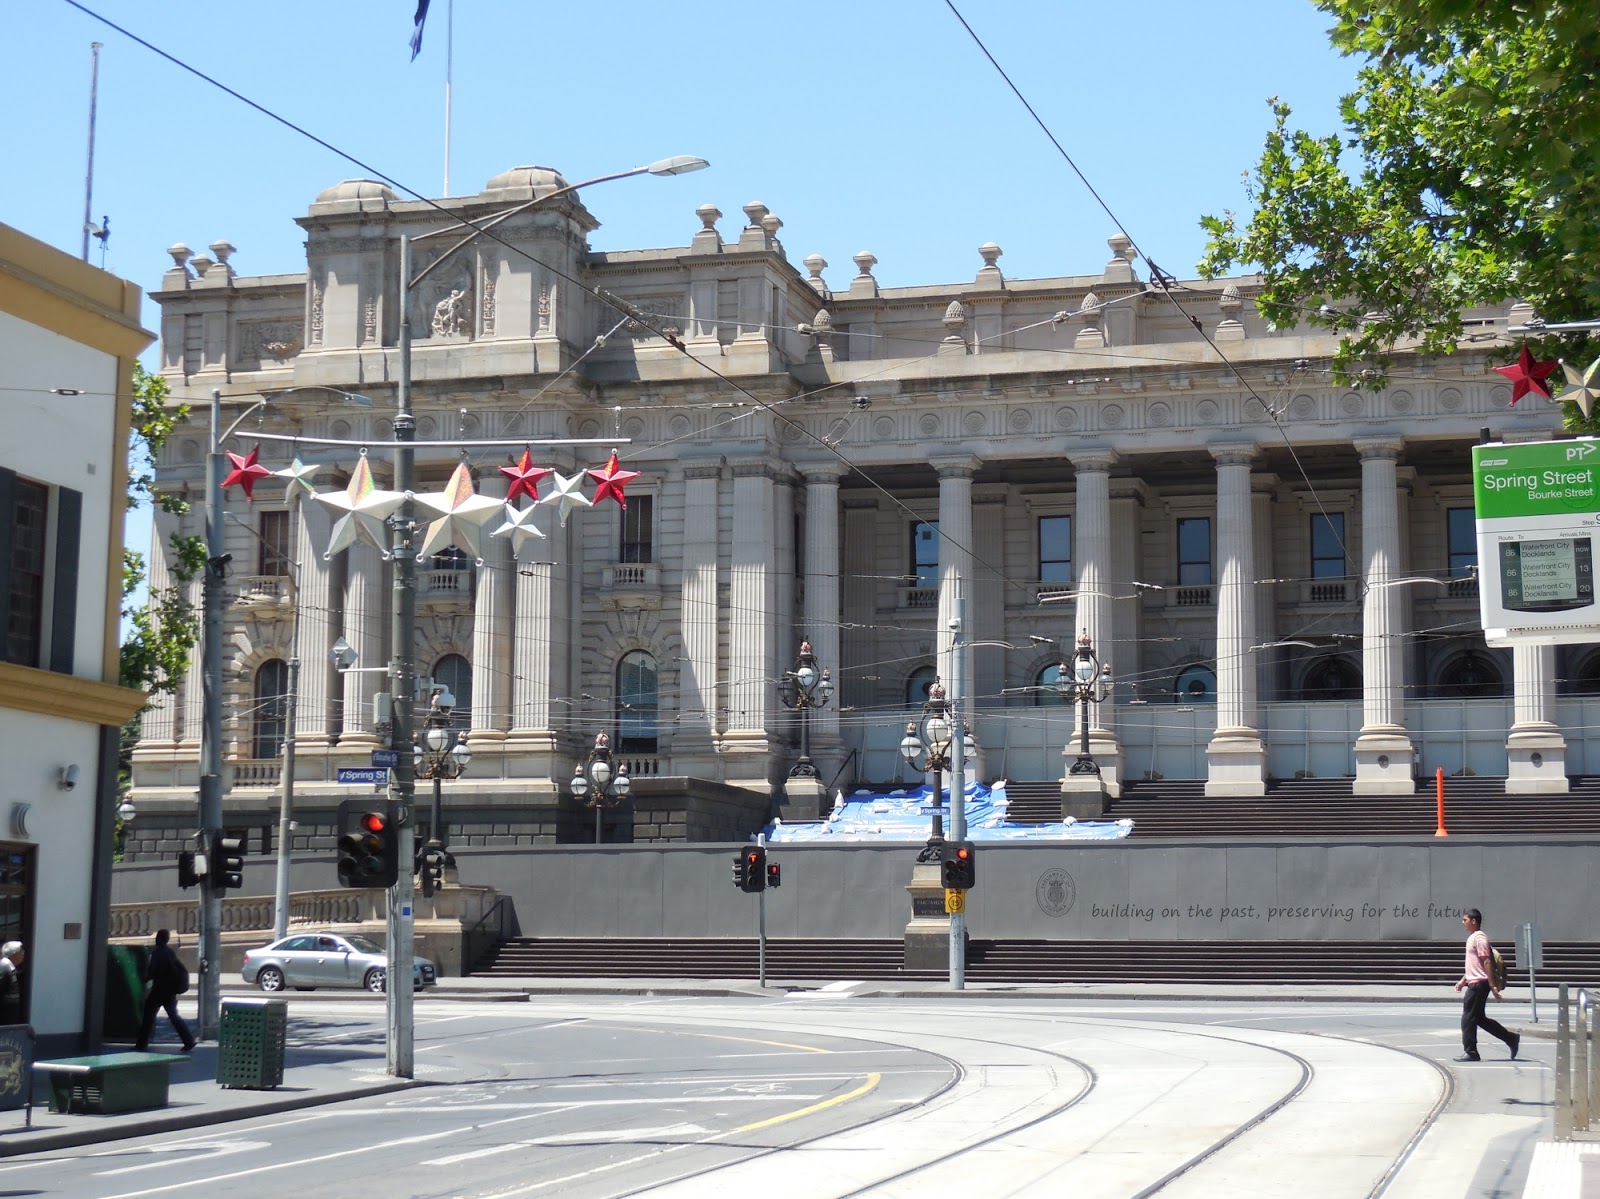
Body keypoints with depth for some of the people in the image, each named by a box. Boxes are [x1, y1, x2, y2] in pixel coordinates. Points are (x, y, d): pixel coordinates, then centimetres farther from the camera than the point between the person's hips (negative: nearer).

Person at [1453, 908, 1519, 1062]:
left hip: (1478, 984, -10)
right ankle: (1511, 1038, 17)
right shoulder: (1472, 937, 17)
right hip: (1474, 983, 10)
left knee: (1468, 1018, -6)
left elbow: (1486, 962, -18)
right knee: (1480, 1018, 12)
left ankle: (1470, 1052, -1)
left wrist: (1492, 986, -22)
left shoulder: (1479, 938, -13)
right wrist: (1463, 980, 23)